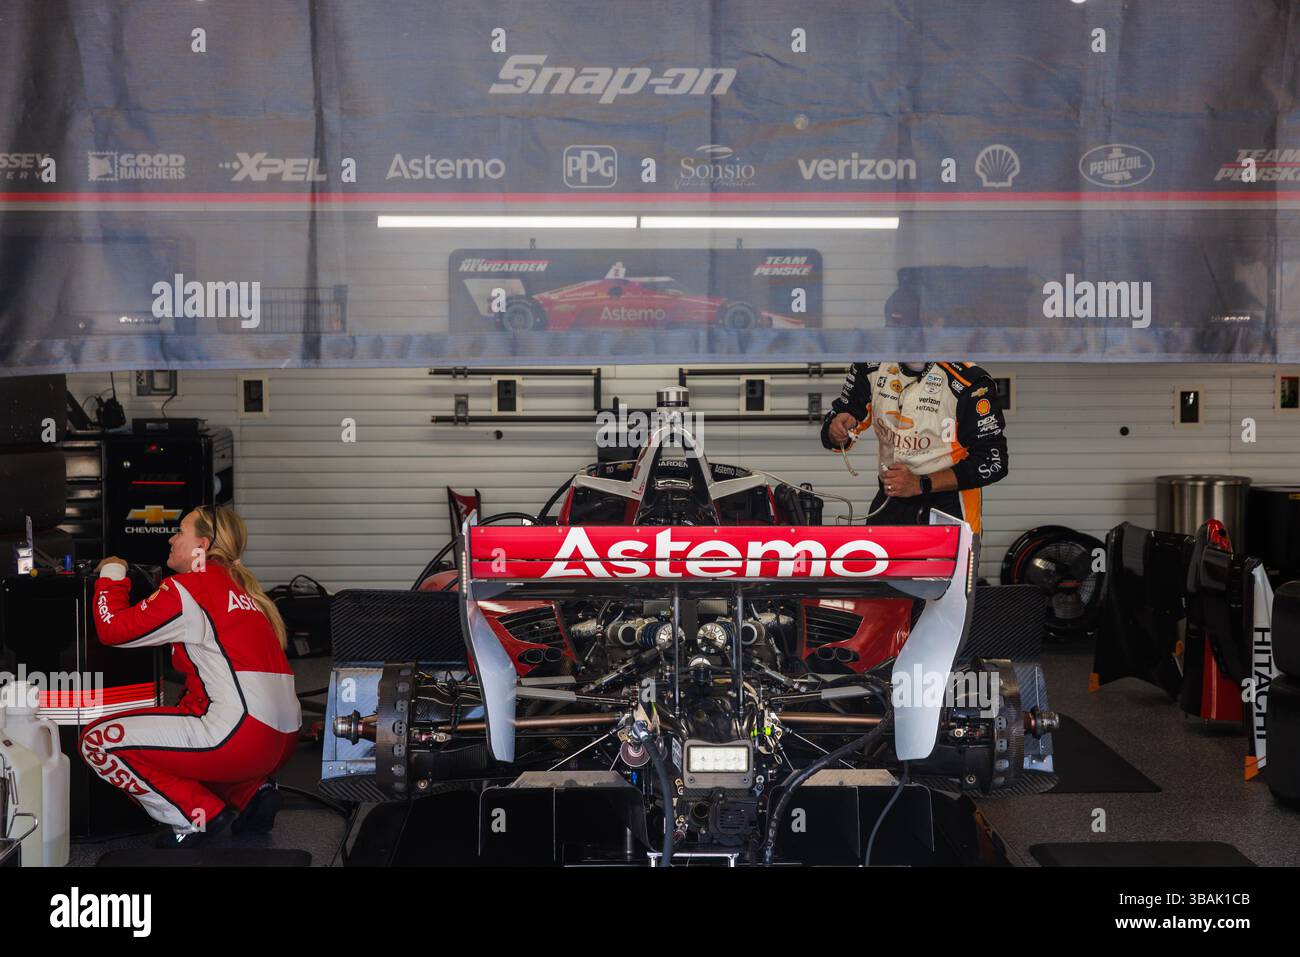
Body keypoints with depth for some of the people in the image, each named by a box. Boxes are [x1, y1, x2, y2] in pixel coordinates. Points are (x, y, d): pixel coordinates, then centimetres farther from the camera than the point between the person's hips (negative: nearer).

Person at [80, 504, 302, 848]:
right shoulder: (239, 586, 19)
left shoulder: (189, 588, -6)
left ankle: (199, 815, -4)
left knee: (97, 741, -4)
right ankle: (251, 791, 14)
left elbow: (113, 629, -2)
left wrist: (111, 574, 13)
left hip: (243, 734, -9)